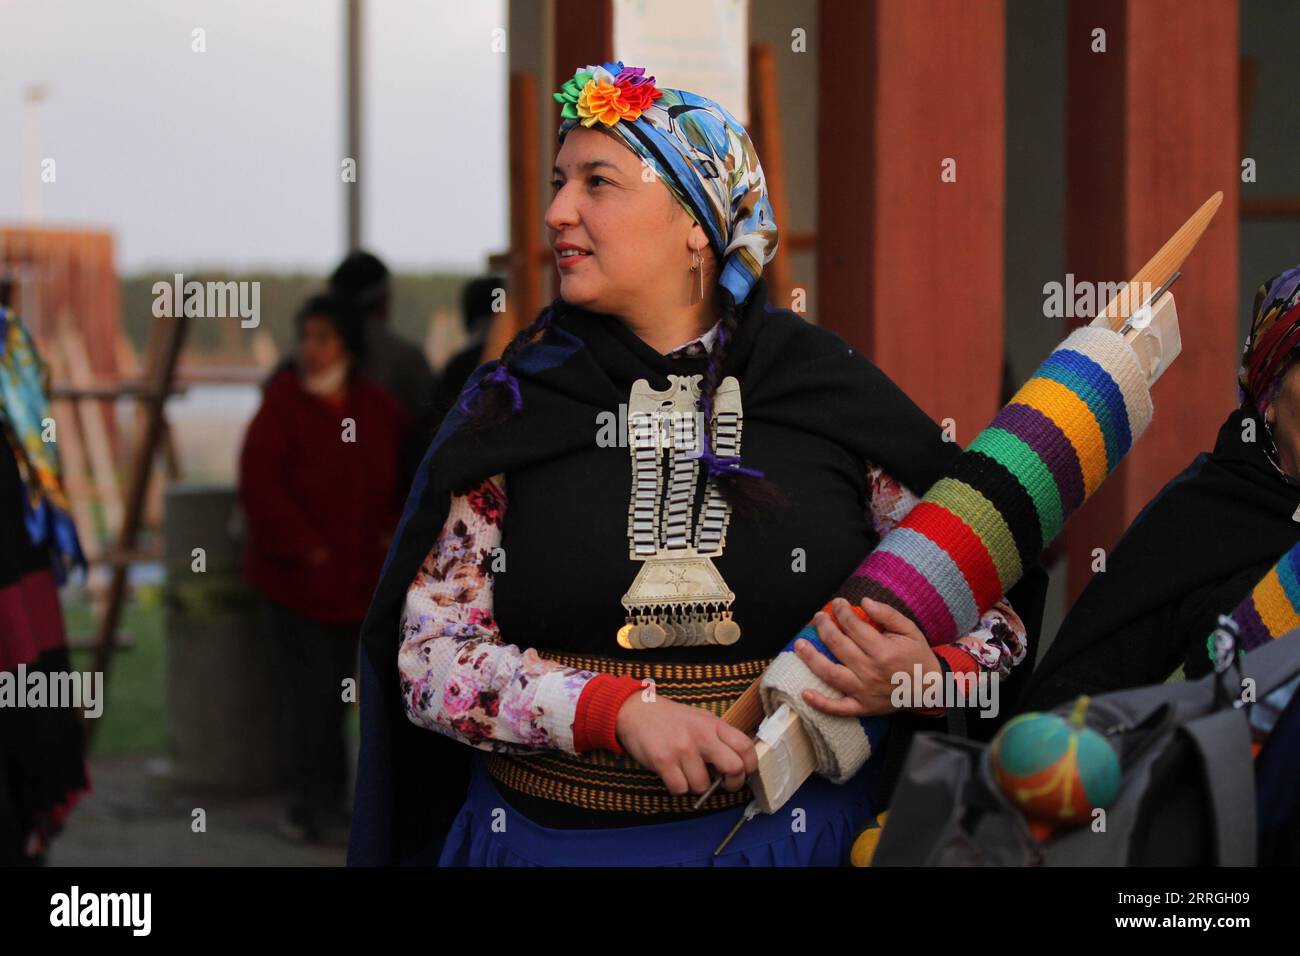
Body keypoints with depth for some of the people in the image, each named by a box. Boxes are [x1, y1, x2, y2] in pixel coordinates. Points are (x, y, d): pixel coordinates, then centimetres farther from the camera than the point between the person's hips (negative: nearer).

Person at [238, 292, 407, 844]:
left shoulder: (378, 410, 5)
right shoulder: (282, 405, -9)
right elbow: (259, 487, -15)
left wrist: (393, 532, 1)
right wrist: (307, 549, -16)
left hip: (357, 580, 5)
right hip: (295, 578, -5)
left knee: (332, 694, 11)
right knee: (309, 692, -6)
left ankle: (320, 808, 20)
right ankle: (319, 808, 1)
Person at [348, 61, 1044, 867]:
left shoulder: (834, 397, -2)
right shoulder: (515, 405, -2)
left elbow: (991, 606, 2)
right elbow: (432, 658, -7)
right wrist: (623, 712, -21)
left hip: (794, 828, 0)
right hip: (548, 832, 0)